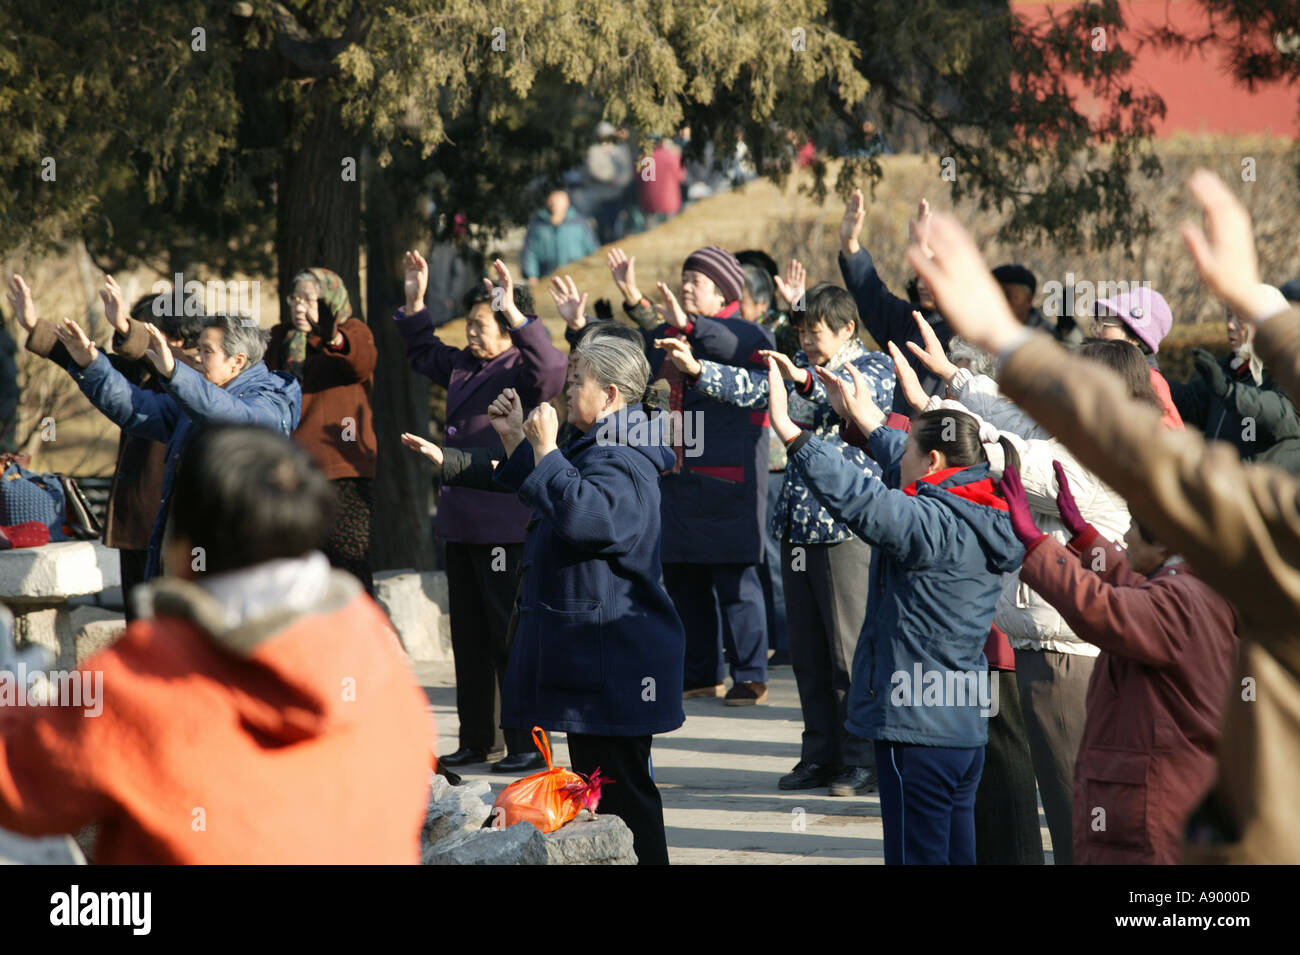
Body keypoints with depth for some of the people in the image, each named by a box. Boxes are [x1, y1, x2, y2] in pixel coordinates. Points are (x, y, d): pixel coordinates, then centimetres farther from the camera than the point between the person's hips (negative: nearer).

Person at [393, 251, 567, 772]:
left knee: (511, 635, -6)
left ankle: (527, 743, -1)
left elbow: (550, 368, -32)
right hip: (462, 521, 9)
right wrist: (414, 299, 21)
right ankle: (476, 740, 22)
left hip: (505, 524, -9)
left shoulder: (521, 370, -9)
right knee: (468, 635, 14)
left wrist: (514, 312, -37)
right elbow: (422, 353, 31)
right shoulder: (463, 365, 14)